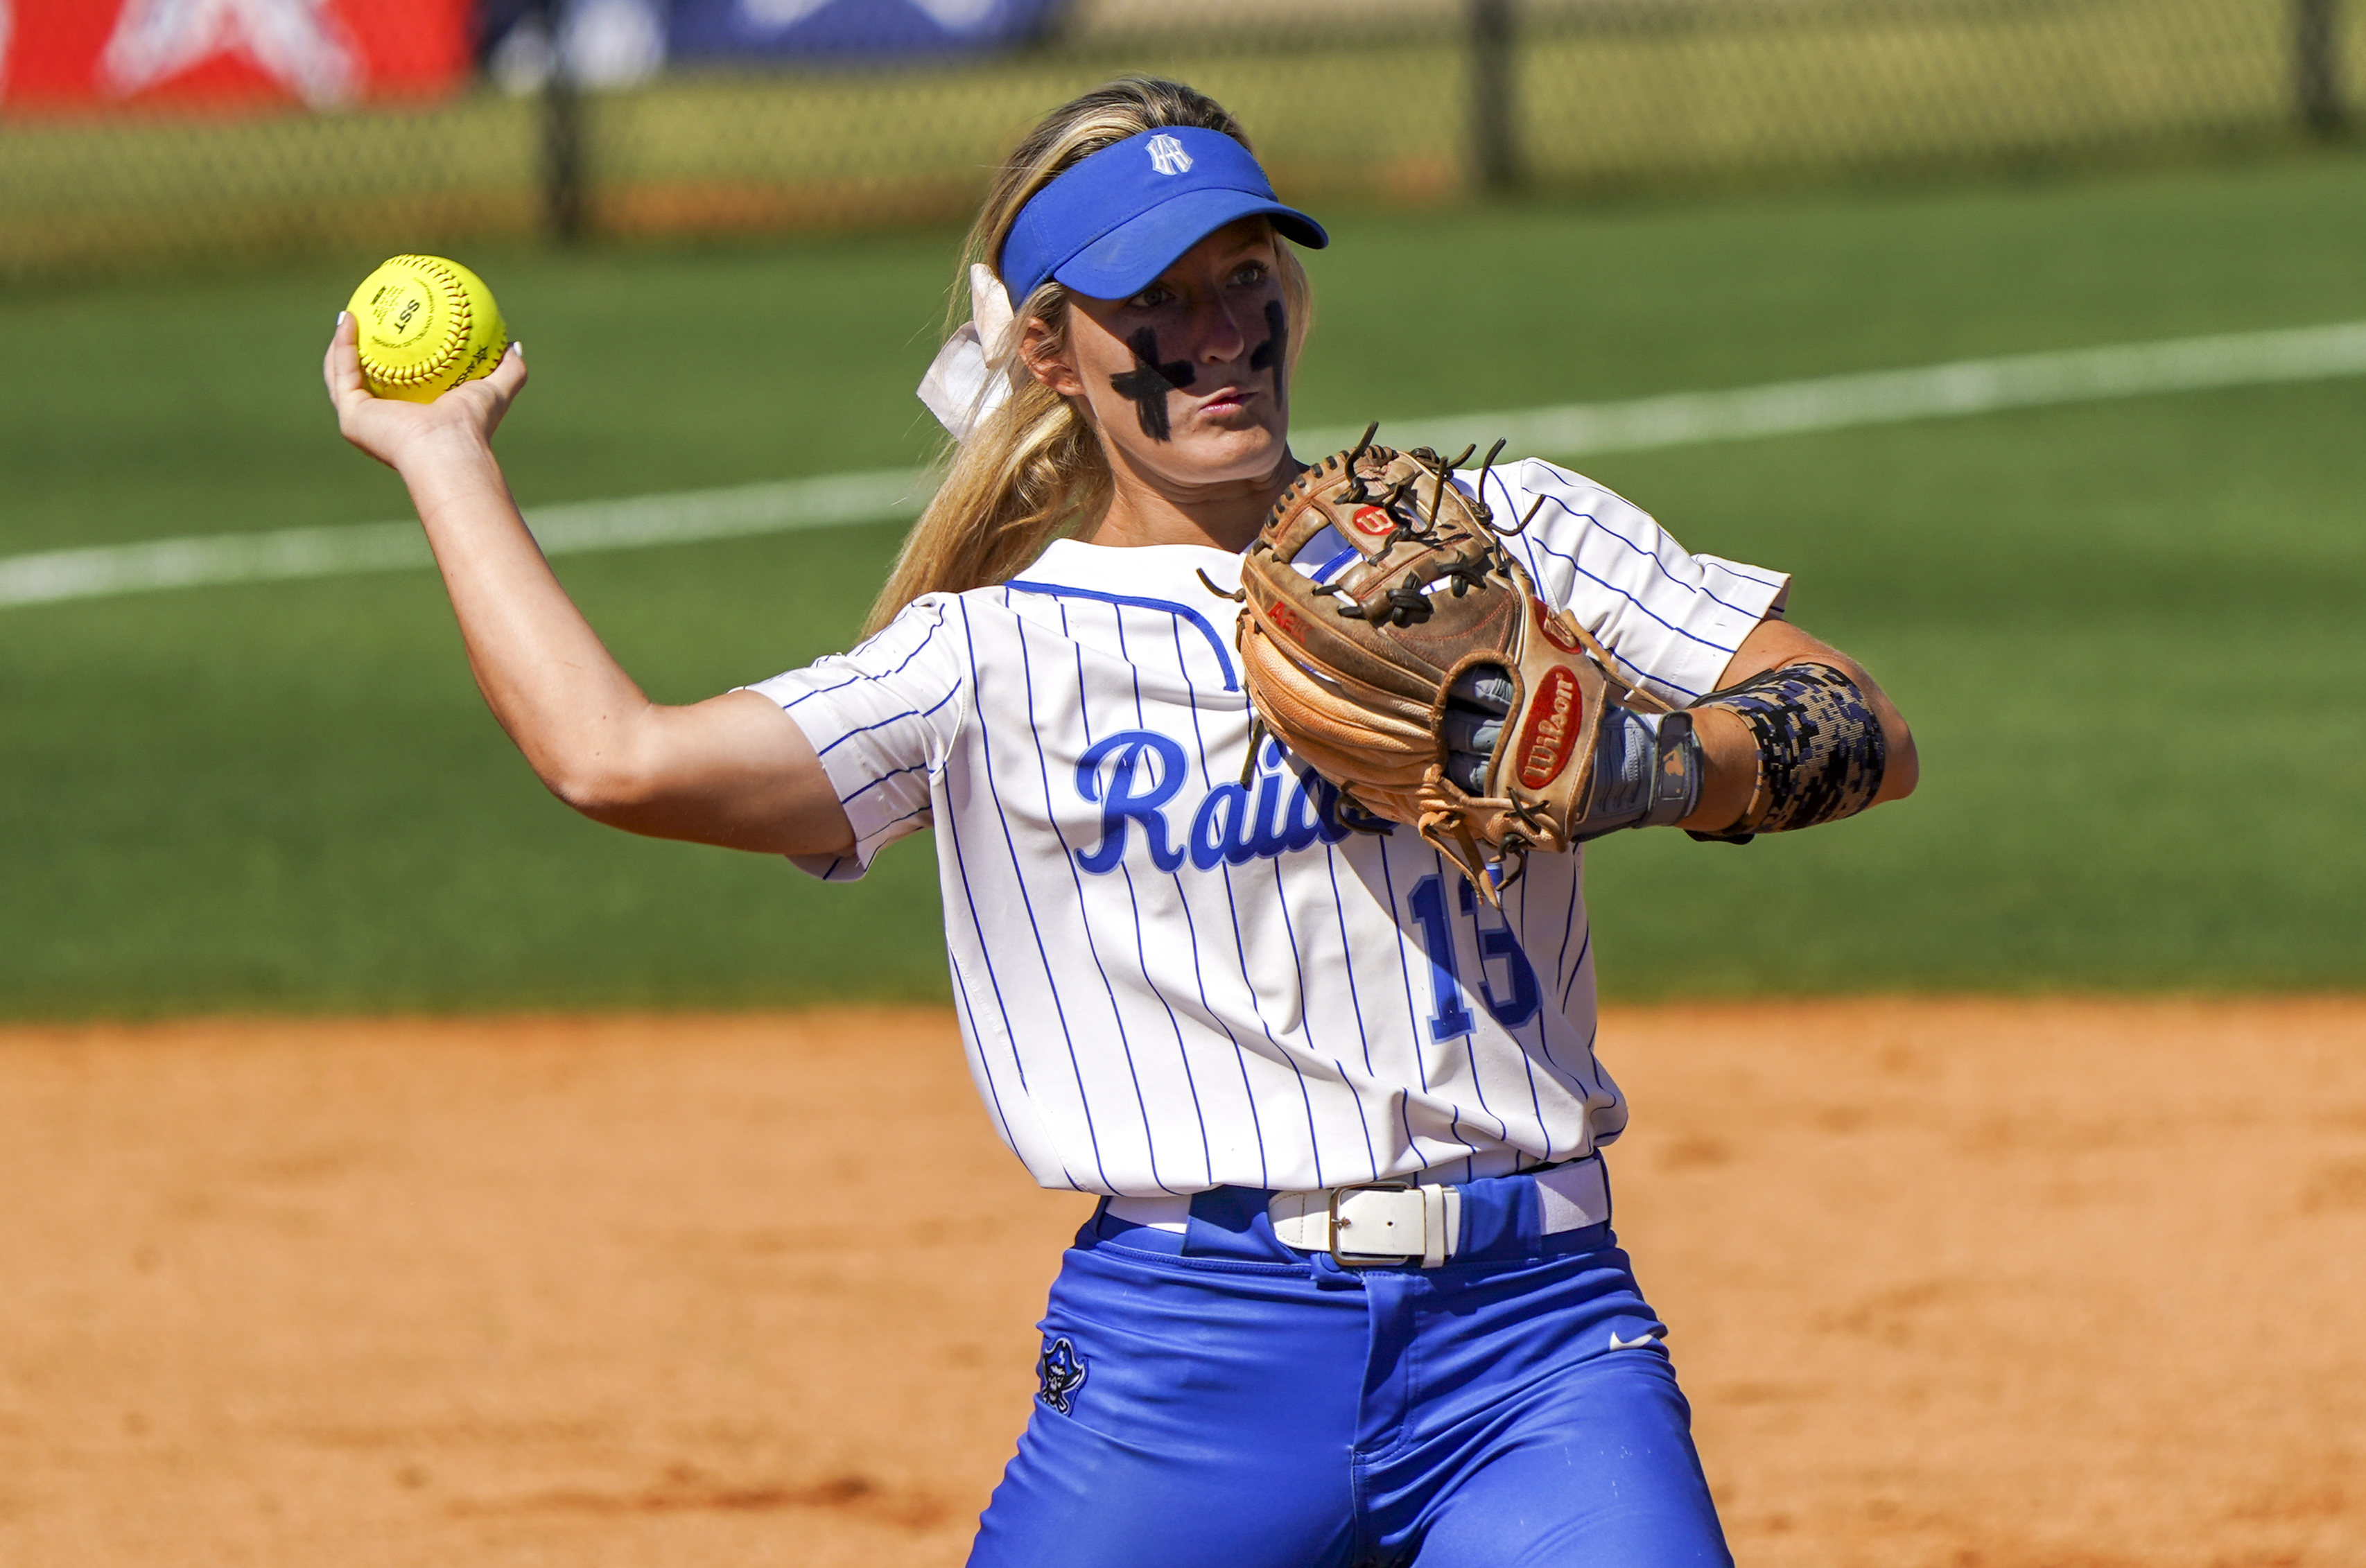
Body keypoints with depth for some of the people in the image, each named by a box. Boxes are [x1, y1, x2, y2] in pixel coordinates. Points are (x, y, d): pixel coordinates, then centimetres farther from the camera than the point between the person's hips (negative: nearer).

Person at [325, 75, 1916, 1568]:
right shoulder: (1001, 657, 8)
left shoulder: (1500, 534, 12)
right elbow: (619, 758, -5)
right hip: (1187, 1350, 0)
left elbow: (1870, 737, 8)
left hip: (1531, 1335, 0)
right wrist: (444, 456, 8)